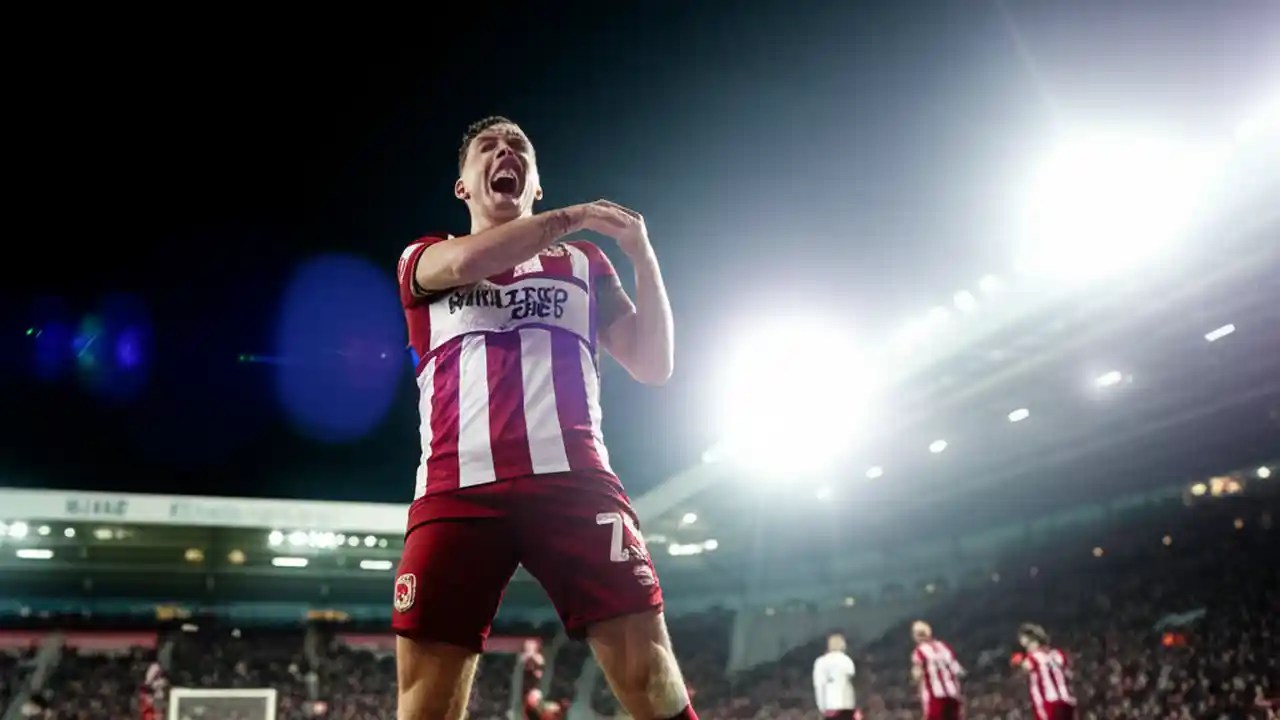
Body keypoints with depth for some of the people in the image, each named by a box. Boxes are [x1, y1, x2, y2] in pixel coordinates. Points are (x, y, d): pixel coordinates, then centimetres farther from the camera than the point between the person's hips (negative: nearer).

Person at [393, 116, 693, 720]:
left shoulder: (582, 262, 24)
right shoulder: (424, 259, 21)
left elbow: (653, 366, 16)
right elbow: (464, 263, -6)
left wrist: (643, 256, 6)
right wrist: (572, 217, 2)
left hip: (572, 481, 1)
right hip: (459, 488, 0)